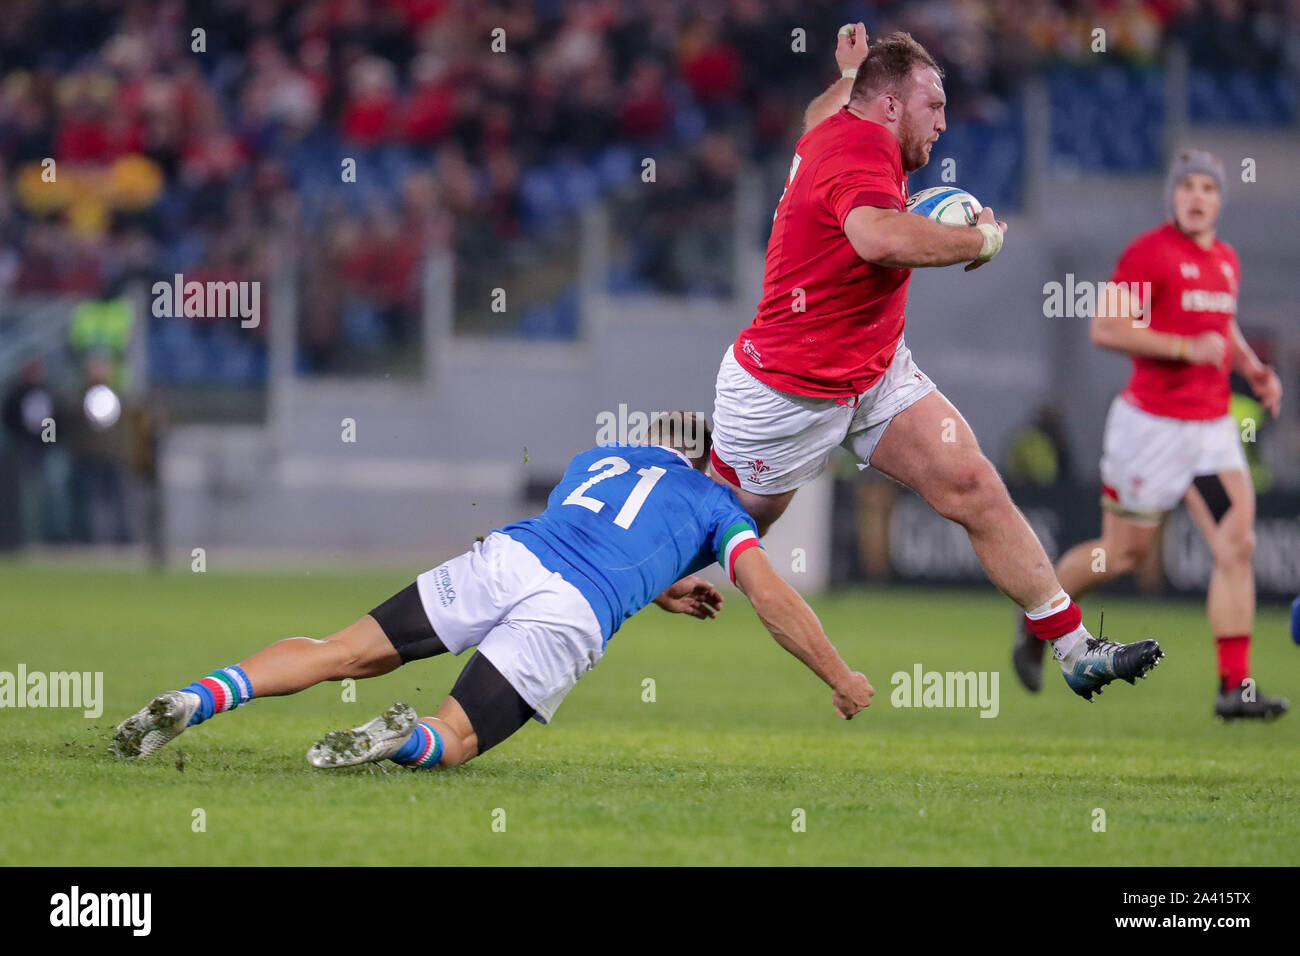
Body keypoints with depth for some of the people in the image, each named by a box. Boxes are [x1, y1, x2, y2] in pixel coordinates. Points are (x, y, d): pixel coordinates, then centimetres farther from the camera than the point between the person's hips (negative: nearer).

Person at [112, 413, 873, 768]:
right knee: (453, 741, 1)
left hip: (504, 556, 3)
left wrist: (656, 588, 53)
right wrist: (840, 677, 27)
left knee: (345, 653, 4)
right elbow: (772, 598, 17)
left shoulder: (598, 457, 35)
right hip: (575, 617, -3)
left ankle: (191, 701, -16)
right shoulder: (716, 503, 24)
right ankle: (404, 737, -37)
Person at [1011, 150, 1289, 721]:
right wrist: (1187, 348, -22)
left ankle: (1235, 687, -9)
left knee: (1237, 545, -9)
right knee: (1123, 552, 4)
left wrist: (1253, 368, 12)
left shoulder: (1226, 260, 13)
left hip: (1213, 427, 6)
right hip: (1153, 425, -6)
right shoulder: (1149, 252, -10)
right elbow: (1105, 328, -17)